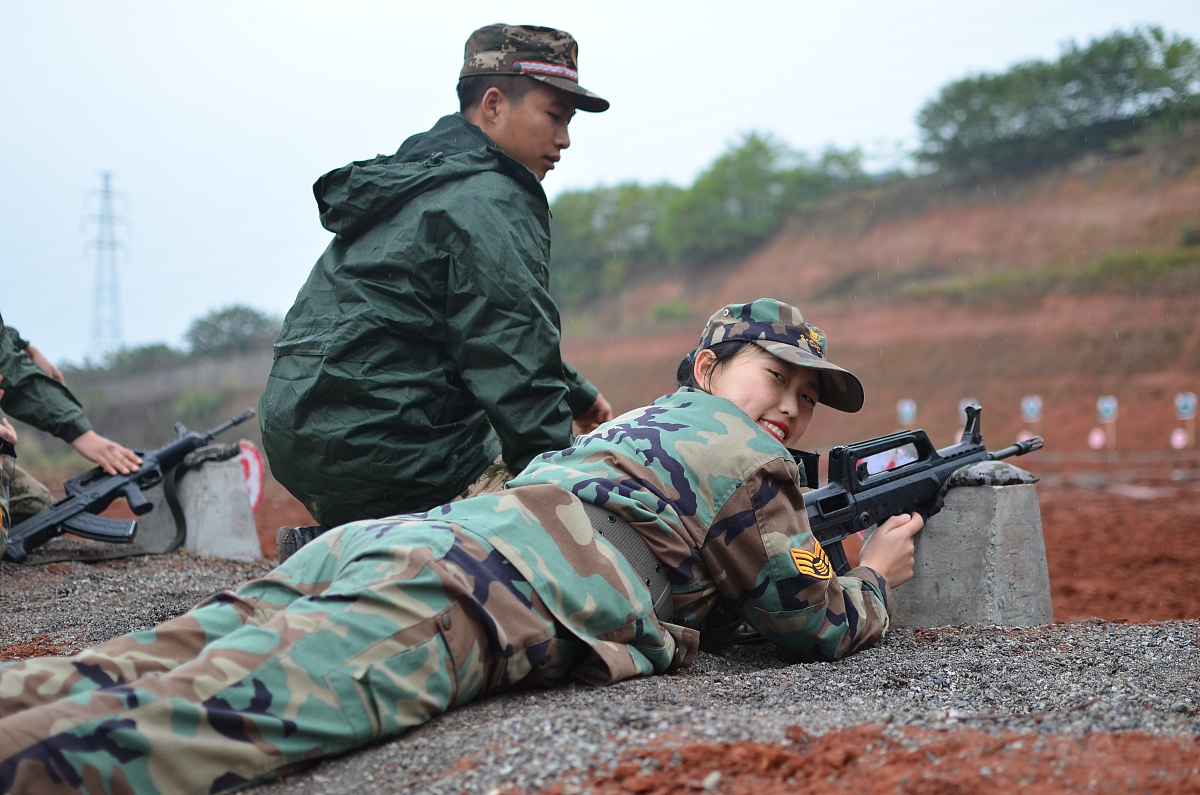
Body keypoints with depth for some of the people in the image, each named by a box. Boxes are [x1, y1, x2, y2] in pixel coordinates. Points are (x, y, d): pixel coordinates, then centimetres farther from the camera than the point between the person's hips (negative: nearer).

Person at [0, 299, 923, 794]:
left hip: (377, 537, 8)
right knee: (216, 716, -28)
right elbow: (816, 624, 18)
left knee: (122, 679, -5)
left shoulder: (636, 424, 38)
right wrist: (876, 578, 37)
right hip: (464, 597, -8)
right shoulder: (749, 459, 14)